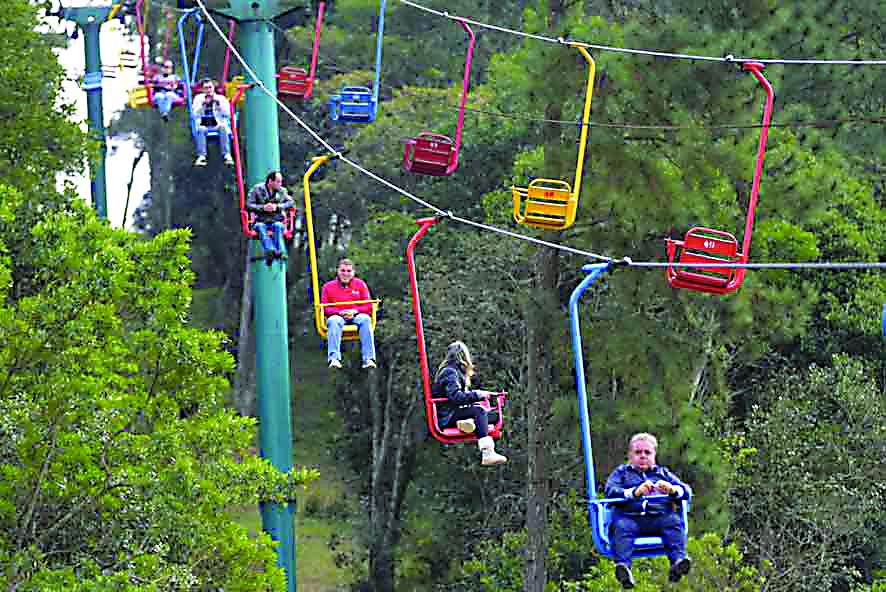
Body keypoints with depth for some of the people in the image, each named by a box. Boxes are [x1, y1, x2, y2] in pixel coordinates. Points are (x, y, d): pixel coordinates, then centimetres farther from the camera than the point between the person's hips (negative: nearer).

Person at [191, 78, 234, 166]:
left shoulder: (221, 98, 7)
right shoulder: (199, 98, 8)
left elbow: (226, 113, -4)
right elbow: (196, 115, -1)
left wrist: (218, 102, -13)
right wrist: (203, 104, -13)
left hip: (218, 124, 0)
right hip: (204, 125, 0)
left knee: (223, 128, -34)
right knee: (200, 129, -35)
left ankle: (227, 155, -33)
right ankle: (201, 156, -35)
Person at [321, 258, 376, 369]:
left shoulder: (360, 284, 16)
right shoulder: (328, 286, 14)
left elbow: (368, 306, 10)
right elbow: (324, 308, 8)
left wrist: (355, 311, -10)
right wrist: (339, 312, -11)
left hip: (356, 315, 1)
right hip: (337, 315, -1)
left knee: (365, 319, -35)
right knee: (334, 321, -38)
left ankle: (369, 359, -43)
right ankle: (334, 359, -50)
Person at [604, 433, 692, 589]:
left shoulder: (663, 472, 32)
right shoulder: (621, 472, 28)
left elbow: (686, 491, 21)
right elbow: (610, 491, 9)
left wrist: (672, 490, -5)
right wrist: (634, 492, -10)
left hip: (659, 517, 1)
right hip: (629, 516, -1)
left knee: (673, 521, -31)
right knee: (621, 527, -35)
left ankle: (678, 561, -52)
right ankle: (623, 566, -56)